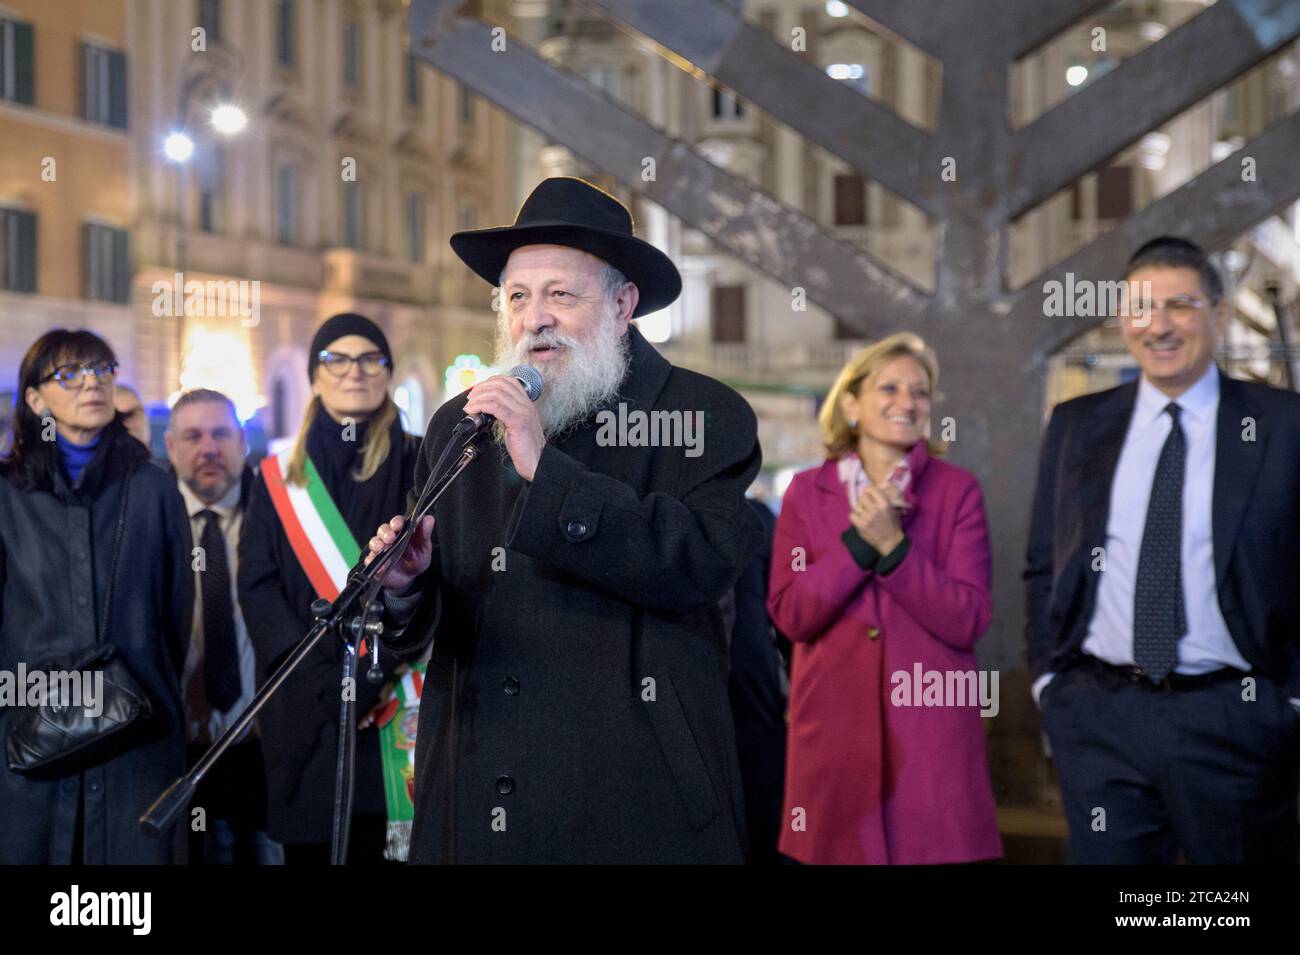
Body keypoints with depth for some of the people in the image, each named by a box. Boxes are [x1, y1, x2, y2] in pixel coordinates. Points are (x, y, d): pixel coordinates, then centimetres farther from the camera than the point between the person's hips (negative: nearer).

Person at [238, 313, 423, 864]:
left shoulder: (416, 465, 6)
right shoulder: (281, 475, 11)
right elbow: (257, 583, 4)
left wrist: (376, 670, -16)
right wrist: (319, 674, -11)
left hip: (392, 701, -2)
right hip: (303, 705, 2)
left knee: (381, 842, -6)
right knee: (309, 846, 2)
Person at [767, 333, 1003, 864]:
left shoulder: (957, 491, 2)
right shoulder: (807, 492, 6)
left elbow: (968, 621, -7)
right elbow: (790, 616, -3)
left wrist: (893, 545, -17)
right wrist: (859, 541, -14)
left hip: (930, 728, -1)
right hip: (833, 723, 1)